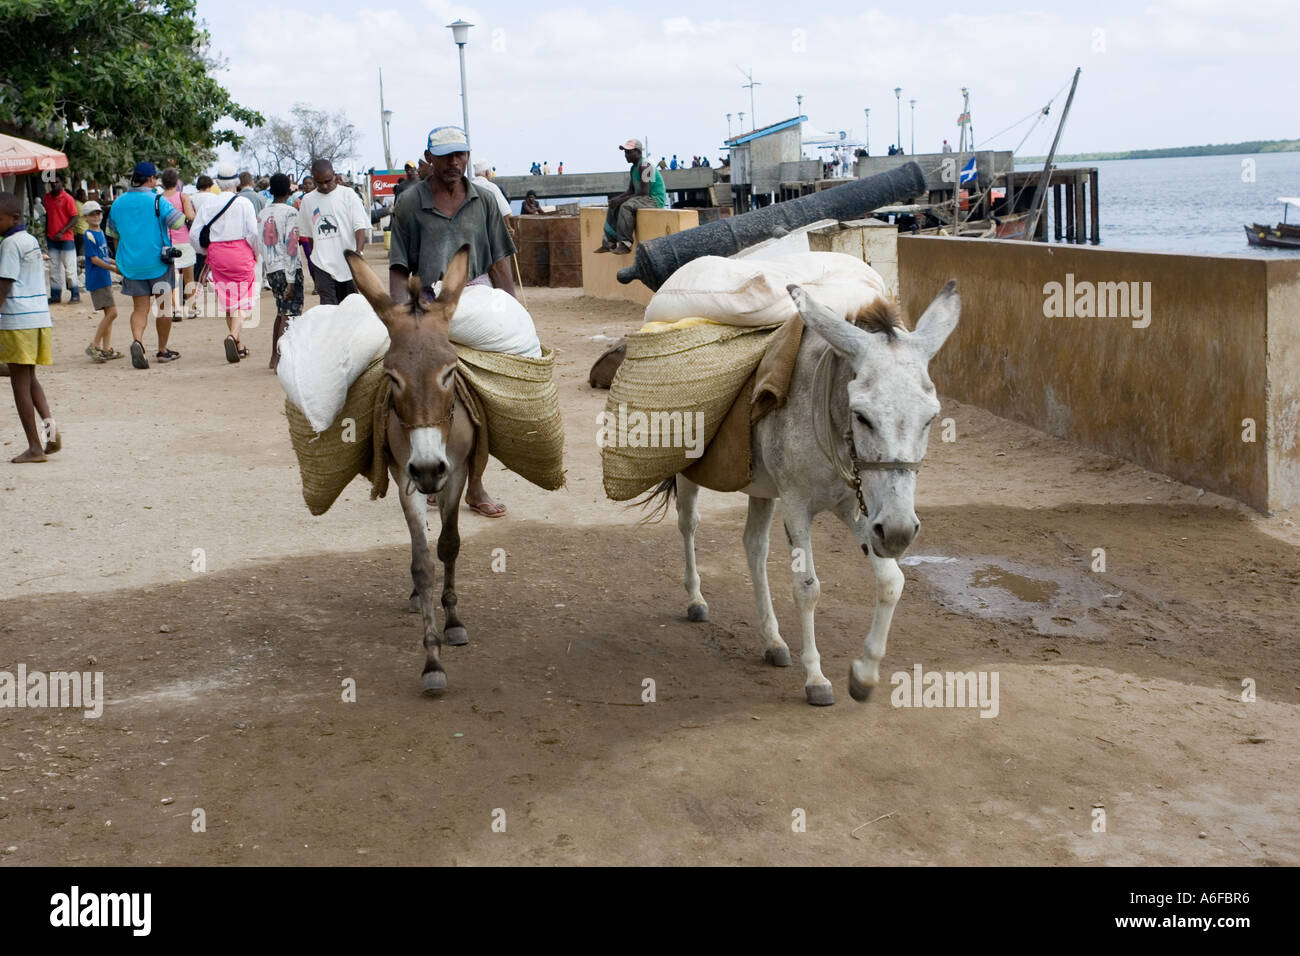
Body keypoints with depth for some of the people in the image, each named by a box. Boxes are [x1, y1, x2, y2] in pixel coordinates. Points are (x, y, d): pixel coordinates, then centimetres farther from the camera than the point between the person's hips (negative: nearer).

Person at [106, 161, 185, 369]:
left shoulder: (119, 203, 5)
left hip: (131, 264, 3)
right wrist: (187, 210, 7)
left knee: (139, 308, 6)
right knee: (164, 304, 11)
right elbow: (178, 222, -14)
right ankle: (162, 350, 17)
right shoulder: (157, 201, -11)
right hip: (158, 262, -3)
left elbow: (112, 229, 17)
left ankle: (137, 340, -22)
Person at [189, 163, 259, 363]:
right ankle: (233, 335, -25)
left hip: (217, 256, 3)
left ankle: (239, 345, 18)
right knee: (242, 300, -1)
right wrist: (256, 254, 4)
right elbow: (253, 233, -12)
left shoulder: (208, 205, 2)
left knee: (227, 301, 12)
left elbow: (194, 235, 1)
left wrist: (207, 252, 18)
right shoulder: (244, 203, -7)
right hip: (241, 254, -3)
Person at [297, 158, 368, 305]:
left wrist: (359, 251, -20)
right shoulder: (308, 200, 8)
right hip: (323, 265, 1)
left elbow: (361, 226, -5)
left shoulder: (347, 194, 1)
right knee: (328, 305, -12)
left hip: (349, 262, -1)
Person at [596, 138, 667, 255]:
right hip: (644, 199, 10)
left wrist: (622, 200, -21)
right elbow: (631, 191, 16)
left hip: (655, 200, -10)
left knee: (626, 206, -31)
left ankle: (625, 244, -32)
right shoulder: (633, 168, 13)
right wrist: (617, 198, -4)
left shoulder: (645, 166, -18)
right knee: (614, 207, 8)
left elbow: (644, 192, -24)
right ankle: (609, 242, 1)